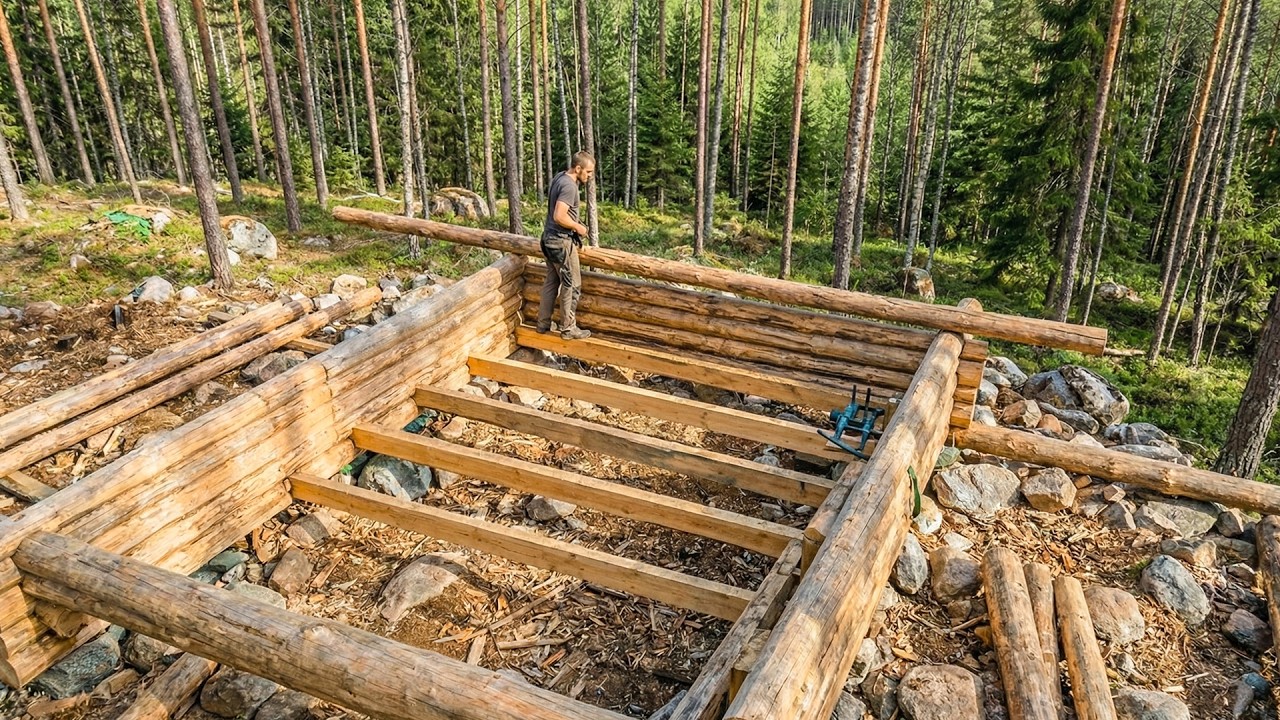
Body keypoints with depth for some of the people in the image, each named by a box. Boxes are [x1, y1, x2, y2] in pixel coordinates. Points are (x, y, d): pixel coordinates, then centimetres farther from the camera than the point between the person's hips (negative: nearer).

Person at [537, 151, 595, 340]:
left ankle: (543, 324, 24)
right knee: (572, 285, 0)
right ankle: (568, 328, 8)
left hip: (550, 238, 10)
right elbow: (559, 217, -29)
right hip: (561, 241, -10)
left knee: (551, 282, 17)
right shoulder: (569, 186, -22)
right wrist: (578, 227, -13)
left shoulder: (559, 177, 9)